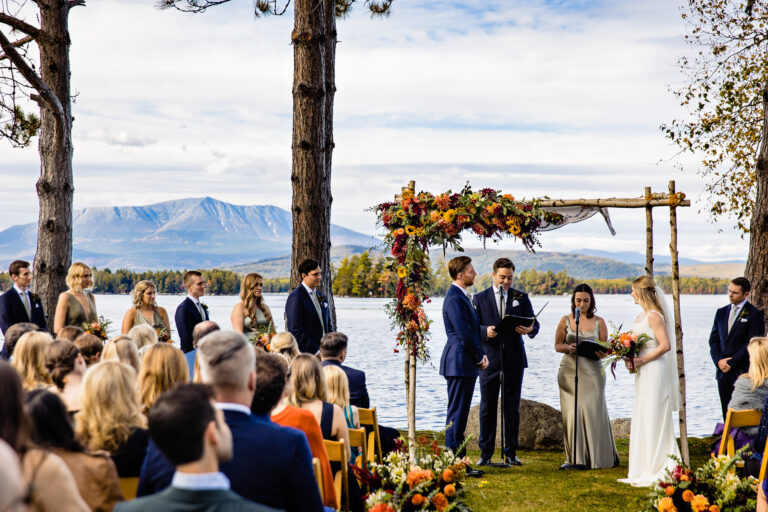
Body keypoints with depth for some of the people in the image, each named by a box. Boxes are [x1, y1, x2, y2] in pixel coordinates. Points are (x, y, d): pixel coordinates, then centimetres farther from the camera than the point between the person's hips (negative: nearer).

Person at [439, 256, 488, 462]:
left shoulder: (461, 296, 17)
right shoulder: (454, 298, -16)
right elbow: (464, 335, -19)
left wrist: (480, 355, 9)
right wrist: (480, 357, -7)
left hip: (465, 365, 11)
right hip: (459, 365, -11)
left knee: (460, 414, 13)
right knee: (456, 415, -7)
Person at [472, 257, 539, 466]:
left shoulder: (521, 298, 9)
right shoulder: (480, 298, 6)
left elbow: (534, 323, 3)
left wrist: (530, 329, -20)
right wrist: (485, 331, -21)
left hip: (514, 360, 1)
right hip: (489, 359, -1)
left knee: (512, 408, 5)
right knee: (487, 408, 1)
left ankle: (510, 453, 13)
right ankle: (485, 453, 8)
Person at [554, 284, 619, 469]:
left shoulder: (599, 322, 7)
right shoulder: (565, 320, 6)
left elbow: (605, 350, 7)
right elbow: (557, 345, 8)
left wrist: (600, 352, -16)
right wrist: (568, 348, -13)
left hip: (592, 372, 0)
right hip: (570, 371, 0)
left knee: (593, 410, -6)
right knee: (573, 412, -2)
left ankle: (597, 456, 5)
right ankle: (576, 457, 6)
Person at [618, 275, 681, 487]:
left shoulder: (654, 316, -13)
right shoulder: (641, 316, 15)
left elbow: (665, 345, -21)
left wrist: (641, 361, -19)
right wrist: (631, 359, 6)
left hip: (654, 372, -10)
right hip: (644, 374, 10)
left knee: (653, 418, -6)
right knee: (642, 419, 11)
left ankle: (657, 469, -1)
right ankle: (646, 469, 17)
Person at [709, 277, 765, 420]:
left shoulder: (754, 314, -4)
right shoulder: (721, 312, 15)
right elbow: (714, 340, 13)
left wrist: (731, 362, -12)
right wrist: (719, 360, -4)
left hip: (743, 373, -5)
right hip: (723, 372, 6)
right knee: (727, 414, 7)